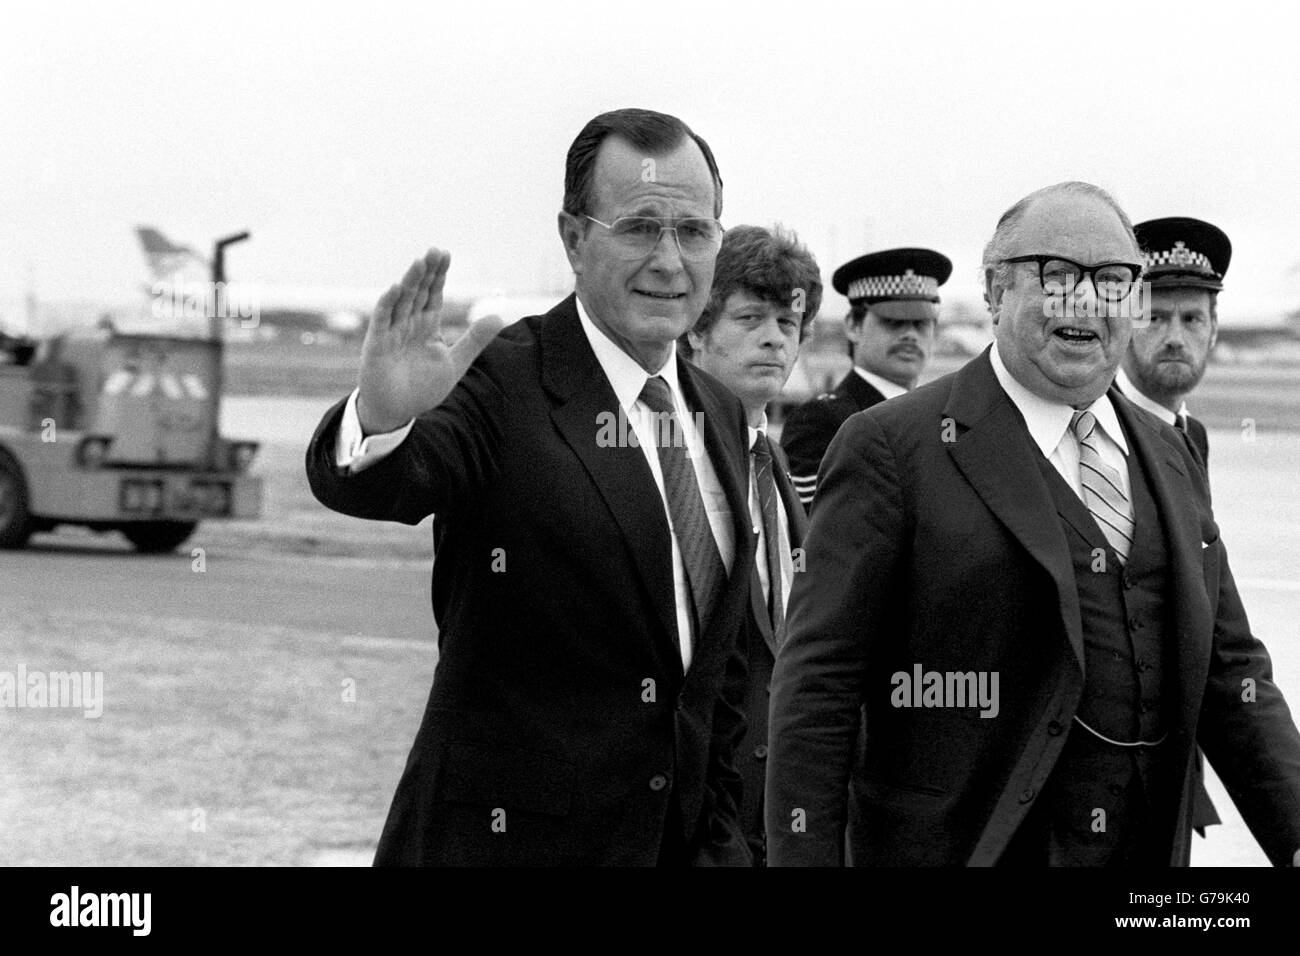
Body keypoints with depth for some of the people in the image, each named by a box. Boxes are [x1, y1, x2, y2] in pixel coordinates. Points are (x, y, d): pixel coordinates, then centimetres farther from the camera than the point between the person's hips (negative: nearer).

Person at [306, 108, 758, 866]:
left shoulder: (721, 416, 10)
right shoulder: (504, 384, -12)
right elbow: (367, 486, -31)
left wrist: (724, 836, 14)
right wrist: (380, 419, -51)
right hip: (502, 839, -6)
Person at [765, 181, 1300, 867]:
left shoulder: (1169, 458, 14)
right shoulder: (890, 446, -6)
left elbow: (1229, 670, 13)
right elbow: (817, 683, -10)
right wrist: (802, 859, -16)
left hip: (1150, 856, 6)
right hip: (957, 848, -5)